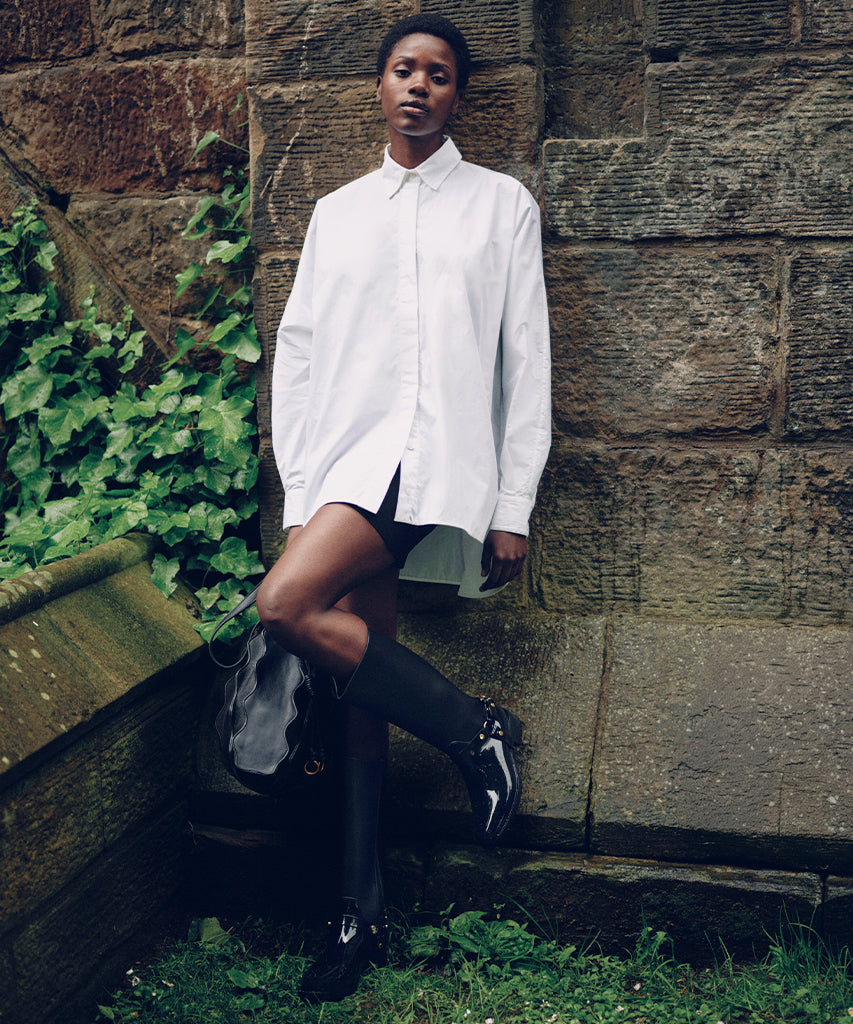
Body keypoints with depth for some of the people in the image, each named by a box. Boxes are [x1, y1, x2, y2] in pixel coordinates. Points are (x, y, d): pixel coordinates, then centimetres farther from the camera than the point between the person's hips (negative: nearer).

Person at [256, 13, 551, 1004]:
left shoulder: (501, 203, 10)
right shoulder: (336, 212, 19)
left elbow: (527, 361, 5)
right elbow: (297, 355, 14)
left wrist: (515, 507, -2)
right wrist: (299, 497, 4)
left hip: (440, 453, -4)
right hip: (348, 457, 4)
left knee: (287, 605, -25)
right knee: (357, 677, 1)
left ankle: (474, 727, -7)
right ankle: (362, 913, 10)